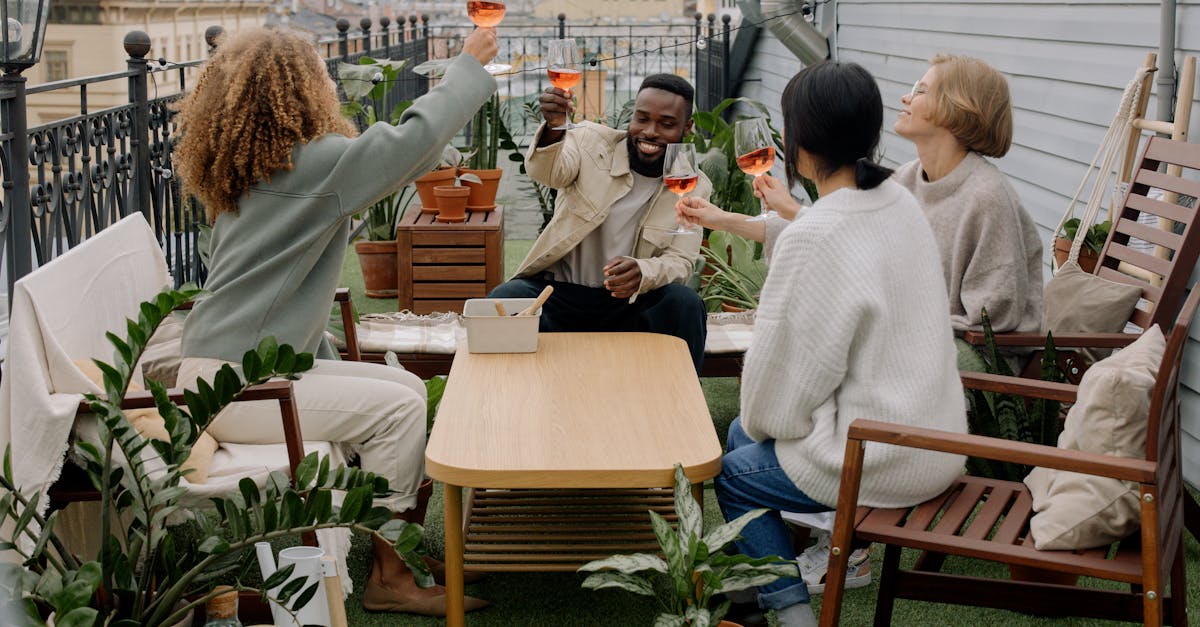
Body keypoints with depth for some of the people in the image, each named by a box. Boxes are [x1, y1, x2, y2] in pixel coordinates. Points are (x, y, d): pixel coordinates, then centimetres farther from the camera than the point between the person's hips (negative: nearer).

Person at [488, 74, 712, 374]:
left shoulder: (694, 188, 2)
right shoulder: (593, 141, -3)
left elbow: (681, 261, -6)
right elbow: (546, 171, -24)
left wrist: (643, 274, -30)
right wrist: (553, 129, -48)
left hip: (629, 304, 1)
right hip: (558, 293, -1)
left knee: (685, 304, -27)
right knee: (506, 299, -29)